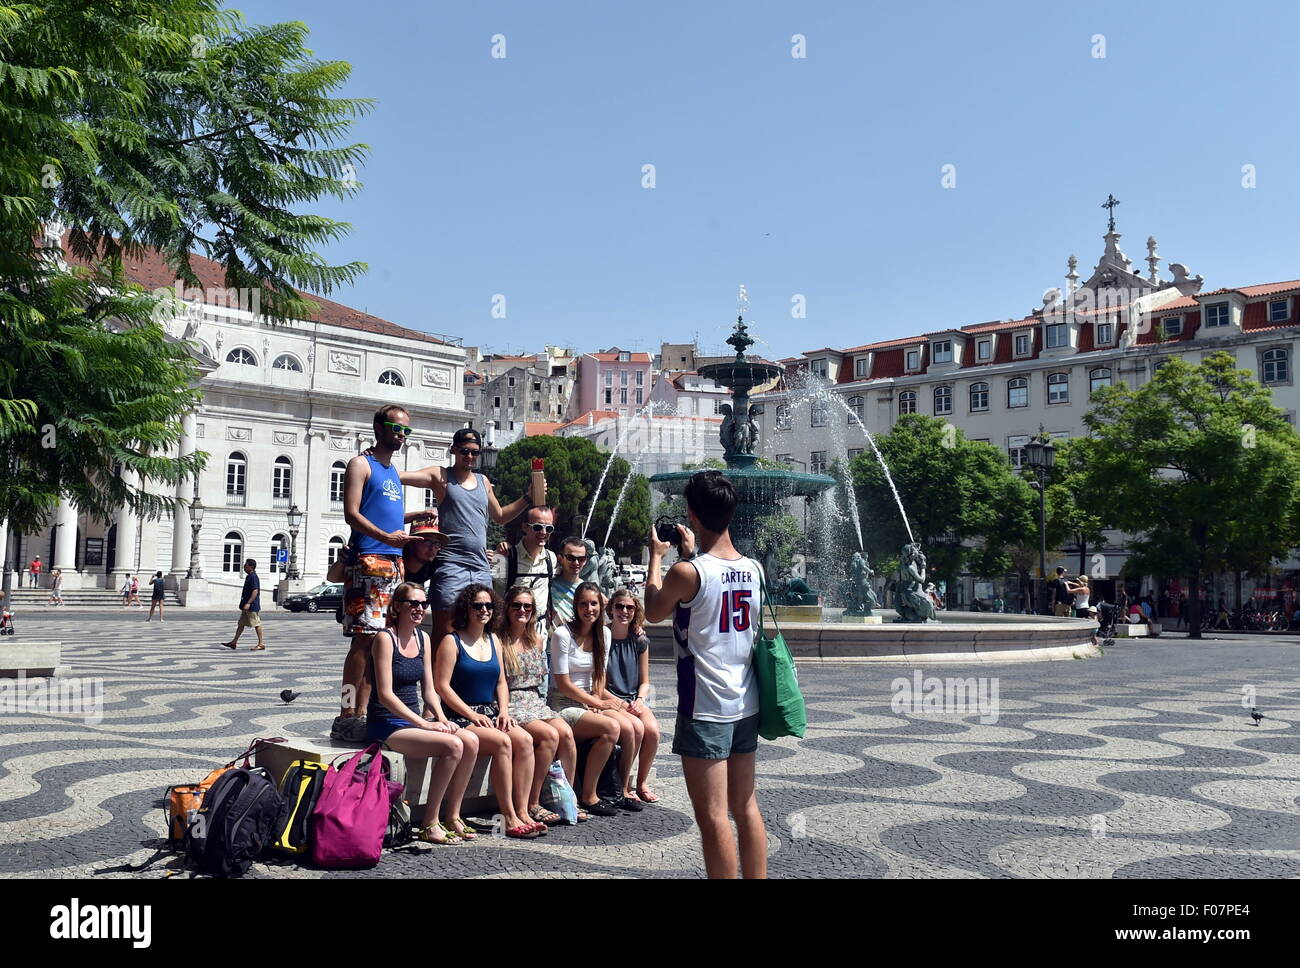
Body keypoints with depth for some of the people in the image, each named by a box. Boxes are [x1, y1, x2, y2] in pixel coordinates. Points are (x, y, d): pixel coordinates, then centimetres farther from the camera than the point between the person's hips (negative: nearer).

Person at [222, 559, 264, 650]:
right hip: (247, 607, 11)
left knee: (256, 624, -5)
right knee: (241, 624, 12)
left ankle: (261, 643, 0)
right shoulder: (249, 576, 15)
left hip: (252, 606, -11)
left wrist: (248, 603, -29)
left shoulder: (253, 577, -17)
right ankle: (234, 642, 16)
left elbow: (255, 591, -24)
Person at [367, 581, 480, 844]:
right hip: (385, 724, -7)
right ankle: (430, 825, -15)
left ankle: (452, 817, -4)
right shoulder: (385, 638, -12)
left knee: (471, 741, -15)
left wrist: (442, 719, -5)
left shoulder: (422, 638, 12)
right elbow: (385, 695, -18)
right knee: (452, 745, -26)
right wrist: (425, 724, -21)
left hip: (412, 720, 7)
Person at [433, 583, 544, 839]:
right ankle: (509, 819, -24)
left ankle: (522, 812, -19)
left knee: (524, 740, -21)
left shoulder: (492, 640, 17)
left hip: (490, 713, 6)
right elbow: (442, 686, -10)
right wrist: (472, 715, -16)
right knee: (502, 742, -30)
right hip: (461, 717, -6)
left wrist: (503, 710, 0)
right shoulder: (452, 641, -3)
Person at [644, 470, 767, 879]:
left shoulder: (687, 572, -16)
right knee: (746, 806, 16)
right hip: (746, 705, 7)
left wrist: (656, 556, 14)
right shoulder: (753, 568, 3)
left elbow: (653, 612, 3)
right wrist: (691, 553, 27)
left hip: (704, 709, -7)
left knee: (714, 818, -1)